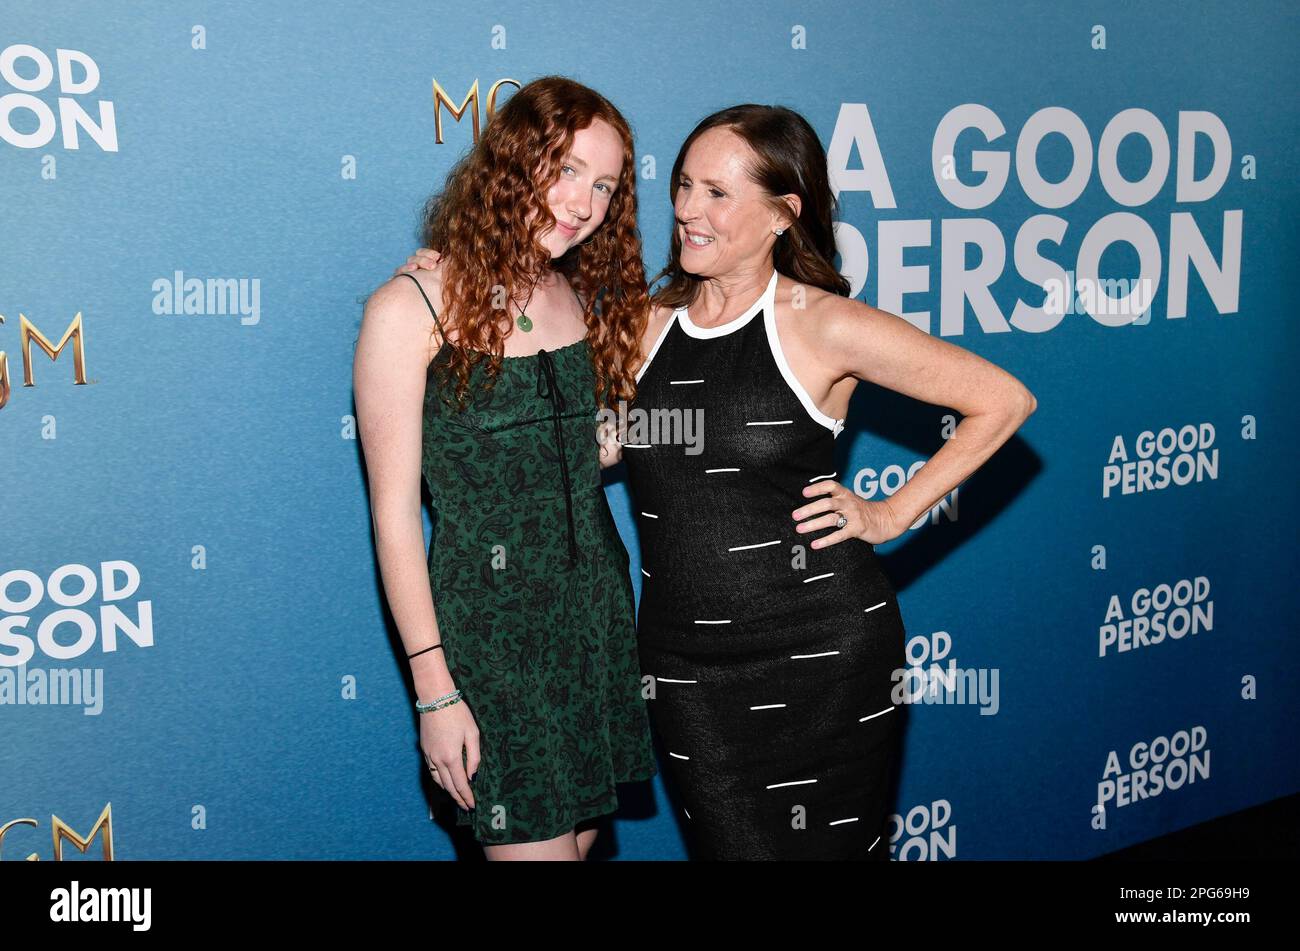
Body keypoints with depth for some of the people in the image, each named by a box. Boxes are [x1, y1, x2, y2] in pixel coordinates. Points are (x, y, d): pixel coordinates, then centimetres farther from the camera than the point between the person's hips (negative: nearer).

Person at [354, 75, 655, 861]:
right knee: (532, 842, -2)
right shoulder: (412, 308, -12)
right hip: (489, 620, -6)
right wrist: (434, 688, -12)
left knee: (580, 835, 14)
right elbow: (395, 514, -11)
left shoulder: (586, 299, 6)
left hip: (597, 606, 6)